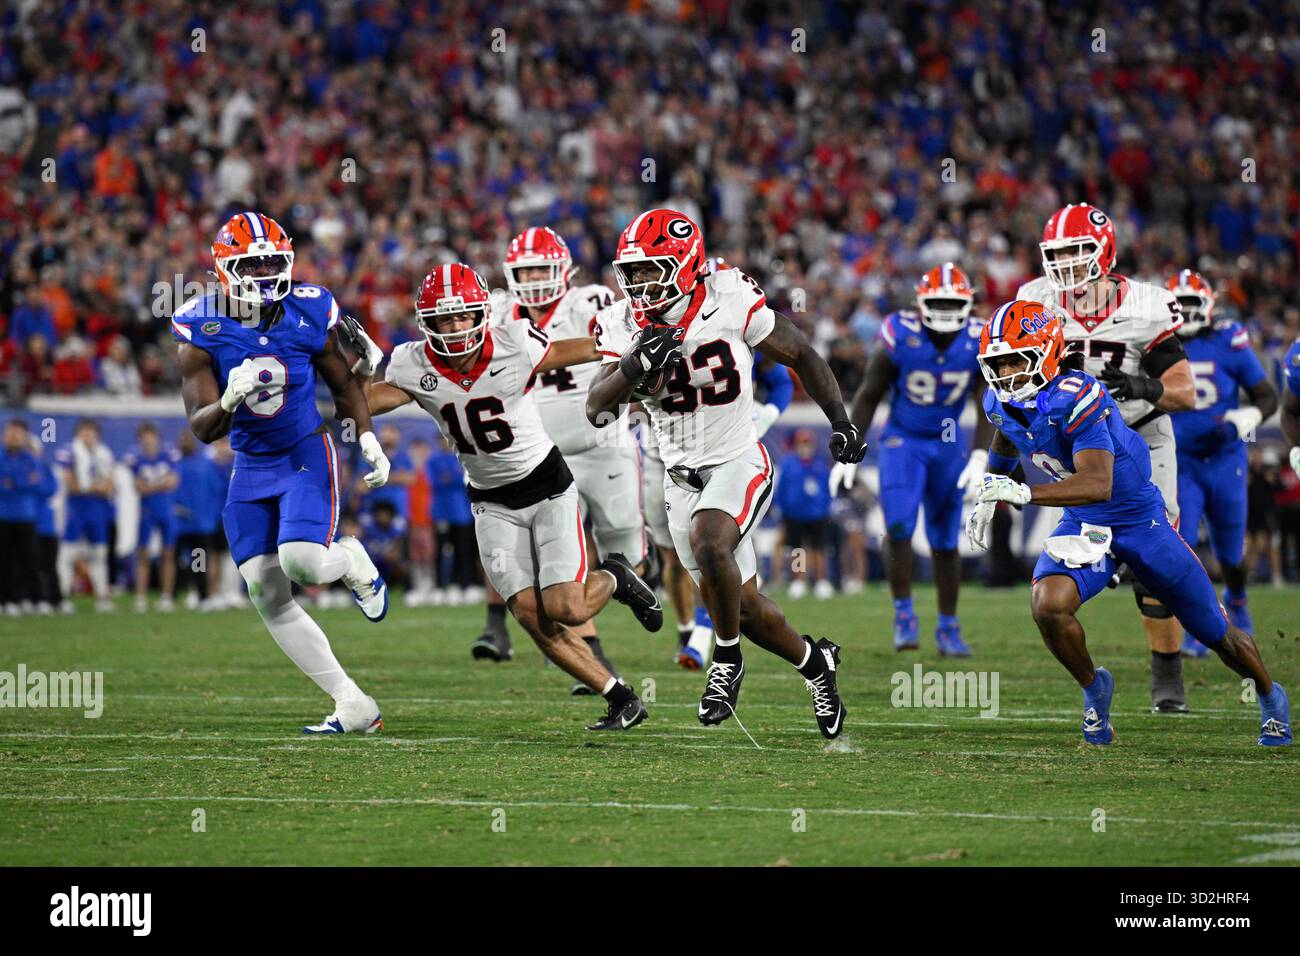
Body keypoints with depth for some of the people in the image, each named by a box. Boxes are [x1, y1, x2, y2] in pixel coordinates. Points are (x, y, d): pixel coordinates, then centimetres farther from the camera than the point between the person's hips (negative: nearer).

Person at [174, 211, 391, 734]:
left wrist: (368, 439, -4)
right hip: (250, 468, 2)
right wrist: (230, 399, -35)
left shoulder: (309, 314, -11)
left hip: (306, 455, -2)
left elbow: (344, 386, 7)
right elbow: (201, 428, -16)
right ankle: (353, 706, 4)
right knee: (268, 596, -4)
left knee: (301, 562, -25)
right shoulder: (201, 329, -13)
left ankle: (353, 562, 14)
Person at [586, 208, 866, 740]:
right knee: (743, 607, 9)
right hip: (681, 476, 5)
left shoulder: (730, 303, -15)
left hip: (738, 463, -4)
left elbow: (801, 356, -2)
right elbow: (597, 409, -13)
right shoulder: (625, 326, -5)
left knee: (710, 546, -33)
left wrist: (840, 421, -7)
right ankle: (814, 661, 37)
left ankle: (727, 659, -11)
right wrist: (634, 367, -30)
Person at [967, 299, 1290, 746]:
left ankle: (1269, 695, 39)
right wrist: (989, 496, 22)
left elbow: (1098, 485, -42)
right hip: (1084, 525, 5)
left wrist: (1022, 493, -49)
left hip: (1140, 520, -5)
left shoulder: (1078, 398, -32)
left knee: (1217, 633, 9)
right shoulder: (1001, 403, -7)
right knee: (1047, 604, -25)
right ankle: (1093, 687, 4)